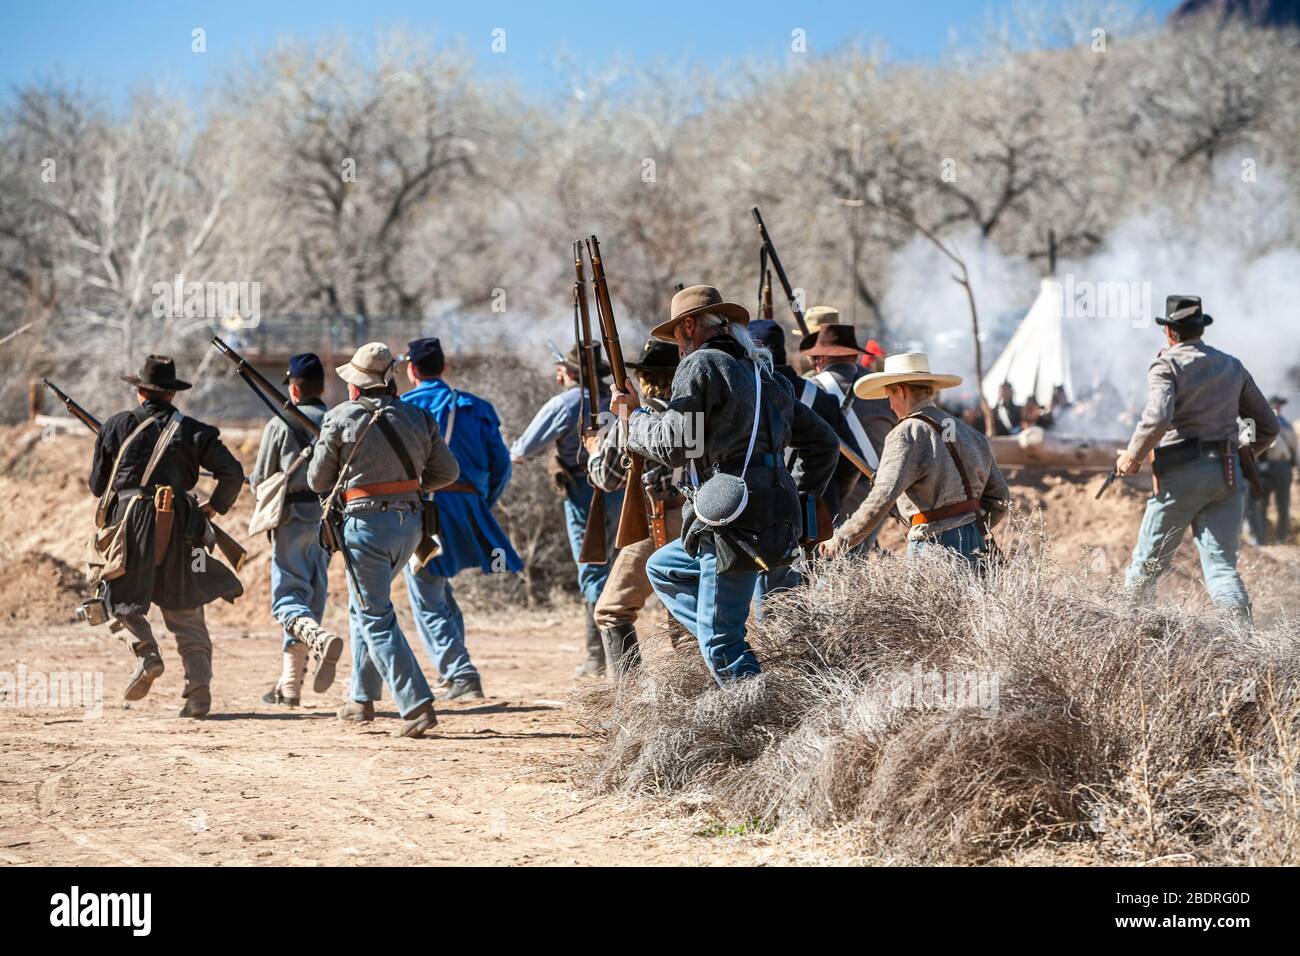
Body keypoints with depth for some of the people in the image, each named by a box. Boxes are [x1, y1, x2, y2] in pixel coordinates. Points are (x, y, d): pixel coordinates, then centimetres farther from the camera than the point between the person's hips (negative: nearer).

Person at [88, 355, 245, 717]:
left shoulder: (116, 426, 6)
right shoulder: (191, 430, 6)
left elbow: (97, 484, 12)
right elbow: (232, 473, 0)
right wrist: (212, 507, 13)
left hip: (127, 521, -1)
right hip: (176, 527, 1)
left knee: (124, 600, 15)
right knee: (186, 613, 6)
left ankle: (146, 654, -11)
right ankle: (199, 691, -3)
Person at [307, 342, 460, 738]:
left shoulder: (341, 418, -6)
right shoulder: (418, 417, 6)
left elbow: (318, 480, 1)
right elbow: (447, 471, 9)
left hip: (366, 523, -6)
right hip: (410, 521, 6)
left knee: (376, 618, -3)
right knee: (363, 606, 24)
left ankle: (416, 706, -15)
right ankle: (362, 698, 28)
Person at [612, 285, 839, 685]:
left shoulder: (701, 366, -6)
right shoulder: (762, 374, 19)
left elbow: (673, 446, -12)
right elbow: (824, 442, 22)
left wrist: (634, 416, 5)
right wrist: (797, 499, 25)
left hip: (737, 526, -9)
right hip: (776, 521, 9)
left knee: (719, 643, -3)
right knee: (661, 568, 25)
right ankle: (723, 642, 13)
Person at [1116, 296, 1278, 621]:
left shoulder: (1167, 366, -4)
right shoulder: (1232, 366, 15)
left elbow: (1158, 417, -22)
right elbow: (1268, 426, 19)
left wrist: (1133, 456, -9)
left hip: (1182, 474, -5)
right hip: (1228, 475, 5)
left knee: (1149, 560, 9)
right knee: (1221, 564, 0)